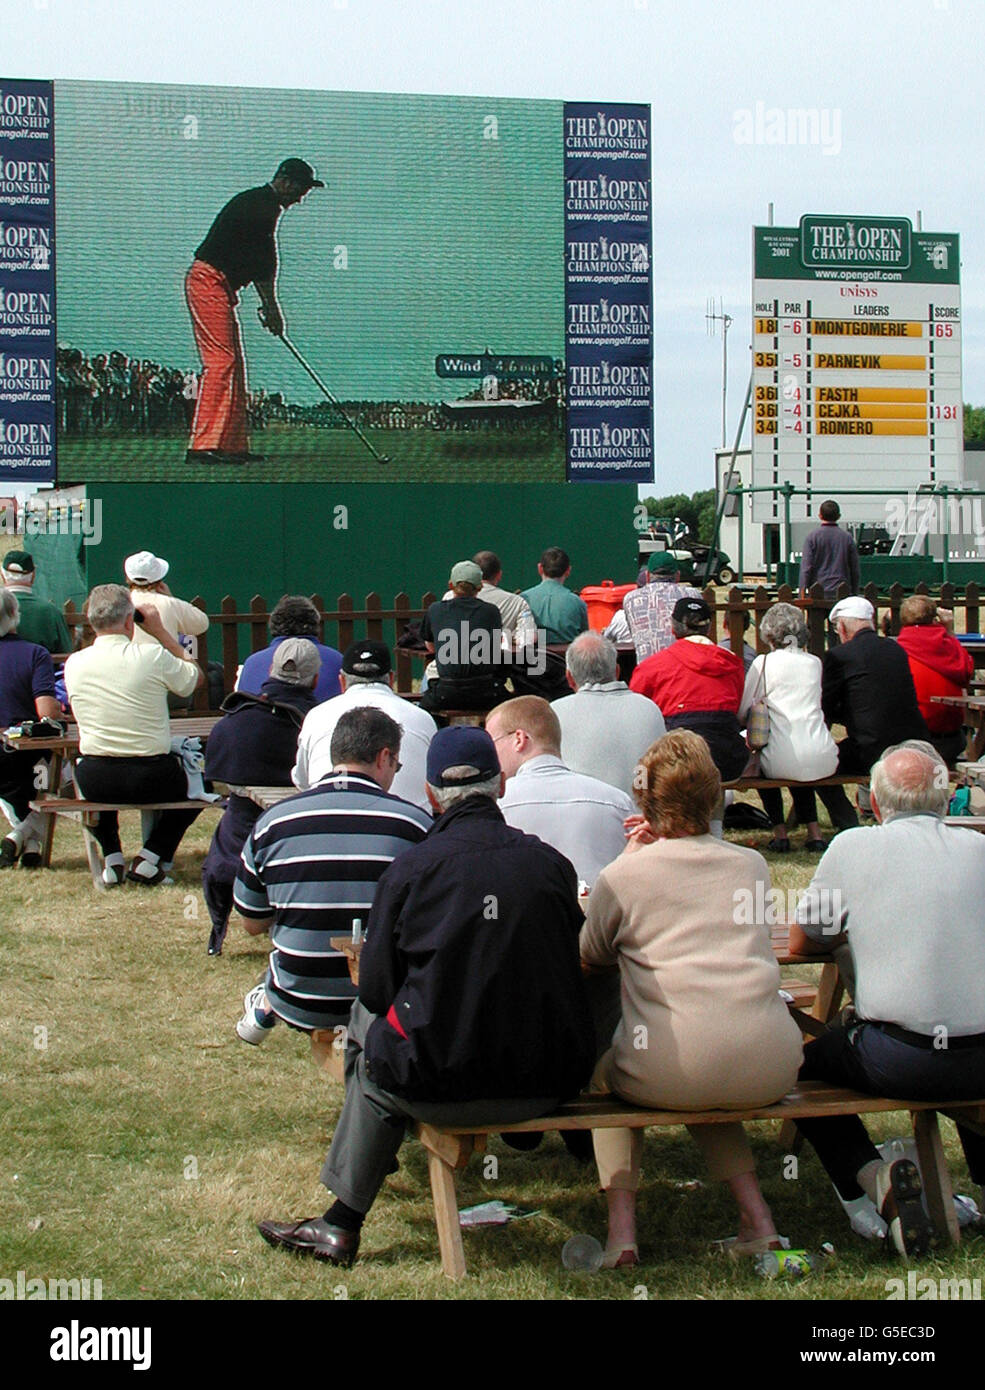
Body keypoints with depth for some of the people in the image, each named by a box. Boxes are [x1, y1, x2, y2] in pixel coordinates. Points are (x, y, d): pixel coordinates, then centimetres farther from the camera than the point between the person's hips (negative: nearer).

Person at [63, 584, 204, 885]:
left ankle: (111, 858, 26)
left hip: (94, 783, 3)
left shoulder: (73, 663, -2)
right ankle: (150, 858, 13)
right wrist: (160, 631, 10)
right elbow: (196, 677, 7)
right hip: (151, 780, -3)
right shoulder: (153, 656, -13)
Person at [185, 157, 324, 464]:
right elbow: (263, 262, -13)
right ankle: (203, 446, -23)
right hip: (209, 281, -11)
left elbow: (257, 261, 22)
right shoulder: (262, 206, -12)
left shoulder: (258, 203, 21)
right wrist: (271, 306, -5)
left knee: (233, 365, 10)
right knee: (221, 361, -16)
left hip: (220, 286, 11)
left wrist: (268, 305, 16)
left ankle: (233, 446, 11)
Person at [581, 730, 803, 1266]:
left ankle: (621, 1226, 14)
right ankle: (756, 1217, 21)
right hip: (771, 1071, 4)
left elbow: (591, 956, 18)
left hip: (672, 1073, -4)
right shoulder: (752, 865, 13)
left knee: (605, 1072, 30)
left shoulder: (625, 874, 2)